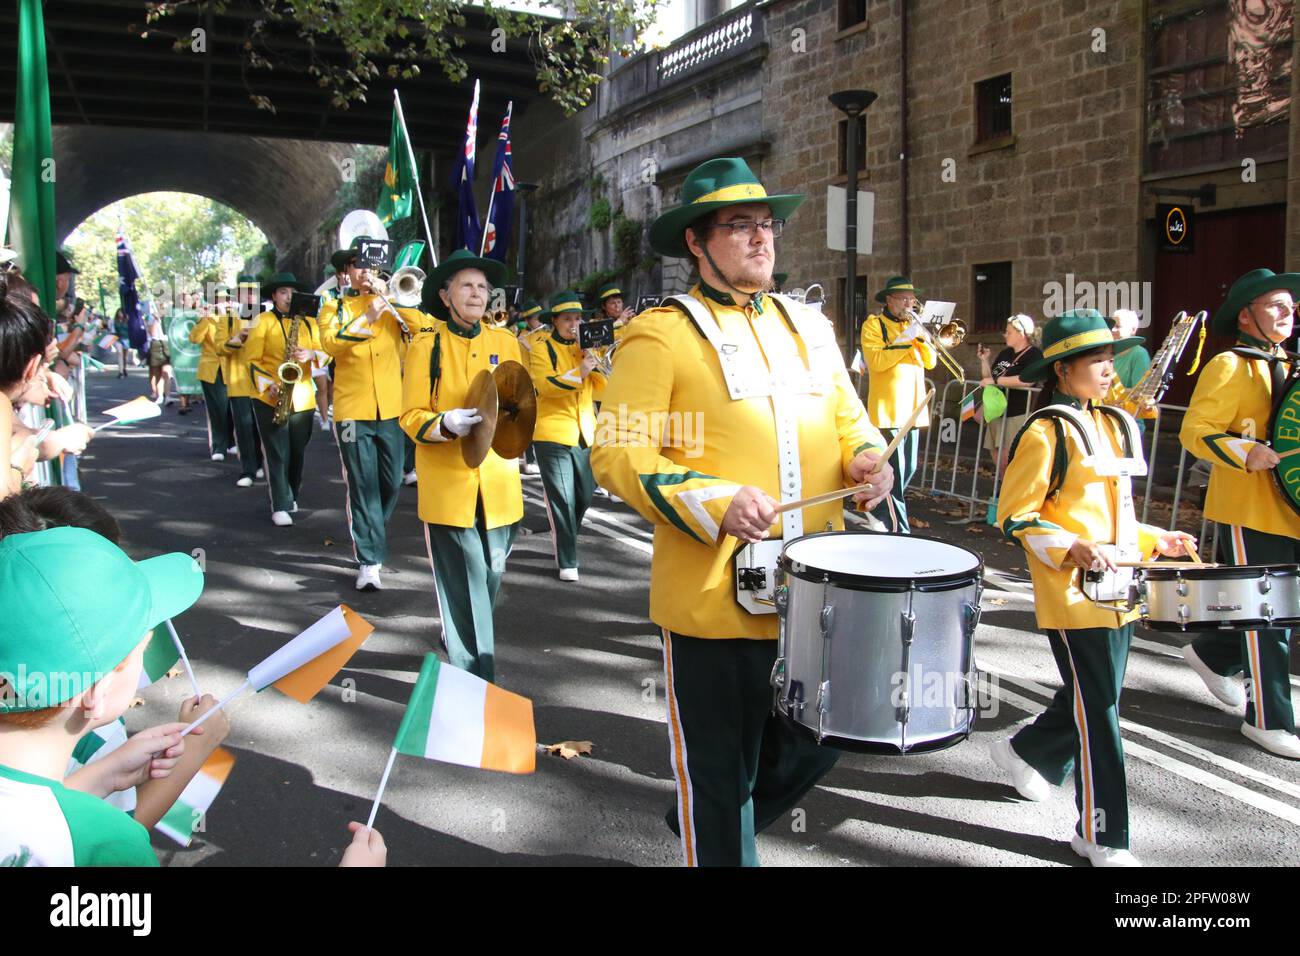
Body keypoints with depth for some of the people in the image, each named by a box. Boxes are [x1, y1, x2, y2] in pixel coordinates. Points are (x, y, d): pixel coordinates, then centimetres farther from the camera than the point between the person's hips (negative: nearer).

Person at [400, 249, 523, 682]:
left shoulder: (506, 342, 10)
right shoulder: (426, 345, -1)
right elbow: (411, 417, -3)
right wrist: (446, 424, -22)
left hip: (498, 481, 4)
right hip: (447, 483, -3)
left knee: (492, 572, 10)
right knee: (464, 578, -2)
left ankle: (460, 637, 37)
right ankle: (474, 675, 6)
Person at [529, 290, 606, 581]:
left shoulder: (585, 346, 14)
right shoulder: (542, 348, -3)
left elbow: (601, 388, 9)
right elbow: (544, 385, -18)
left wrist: (595, 364, -8)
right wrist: (579, 372, -27)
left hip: (585, 434, 6)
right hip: (553, 434, -6)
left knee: (585, 495, 14)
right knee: (562, 500, -5)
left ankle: (564, 538, 39)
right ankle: (567, 562, 2)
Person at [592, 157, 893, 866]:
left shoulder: (809, 326, 14)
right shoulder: (660, 333, -6)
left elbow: (849, 419, 21)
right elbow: (617, 453, -12)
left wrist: (867, 457, -3)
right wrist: (716, 504, -25)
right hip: (716, 596, -6)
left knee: (818, 742, 18)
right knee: (719, 774, 7)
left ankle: (703, 820, 43)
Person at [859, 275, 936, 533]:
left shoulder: (912, 325, 18)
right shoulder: (874, 324, -3)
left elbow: (930, 362, 10)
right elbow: (877, 361, -17)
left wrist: (921, 337, -5)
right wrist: (906, 340, -16)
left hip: (912, 409, 7)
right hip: (887, 411, -7)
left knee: (908, 470, 12)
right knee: (894, 473, -7)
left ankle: (878, 511, 27)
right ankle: (898, 530, -3)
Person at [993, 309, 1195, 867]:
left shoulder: (1115, 425, 14)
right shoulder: (1045, 433, -11)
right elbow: (1015, 518, -13)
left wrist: (1154, 541, 9)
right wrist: (1071, 549, -25)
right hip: (1072, 594, -8)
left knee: (1095, 700, 16)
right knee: (1098, 711, -3)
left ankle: (1027, 753, 41)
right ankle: (1101, 834, 9)